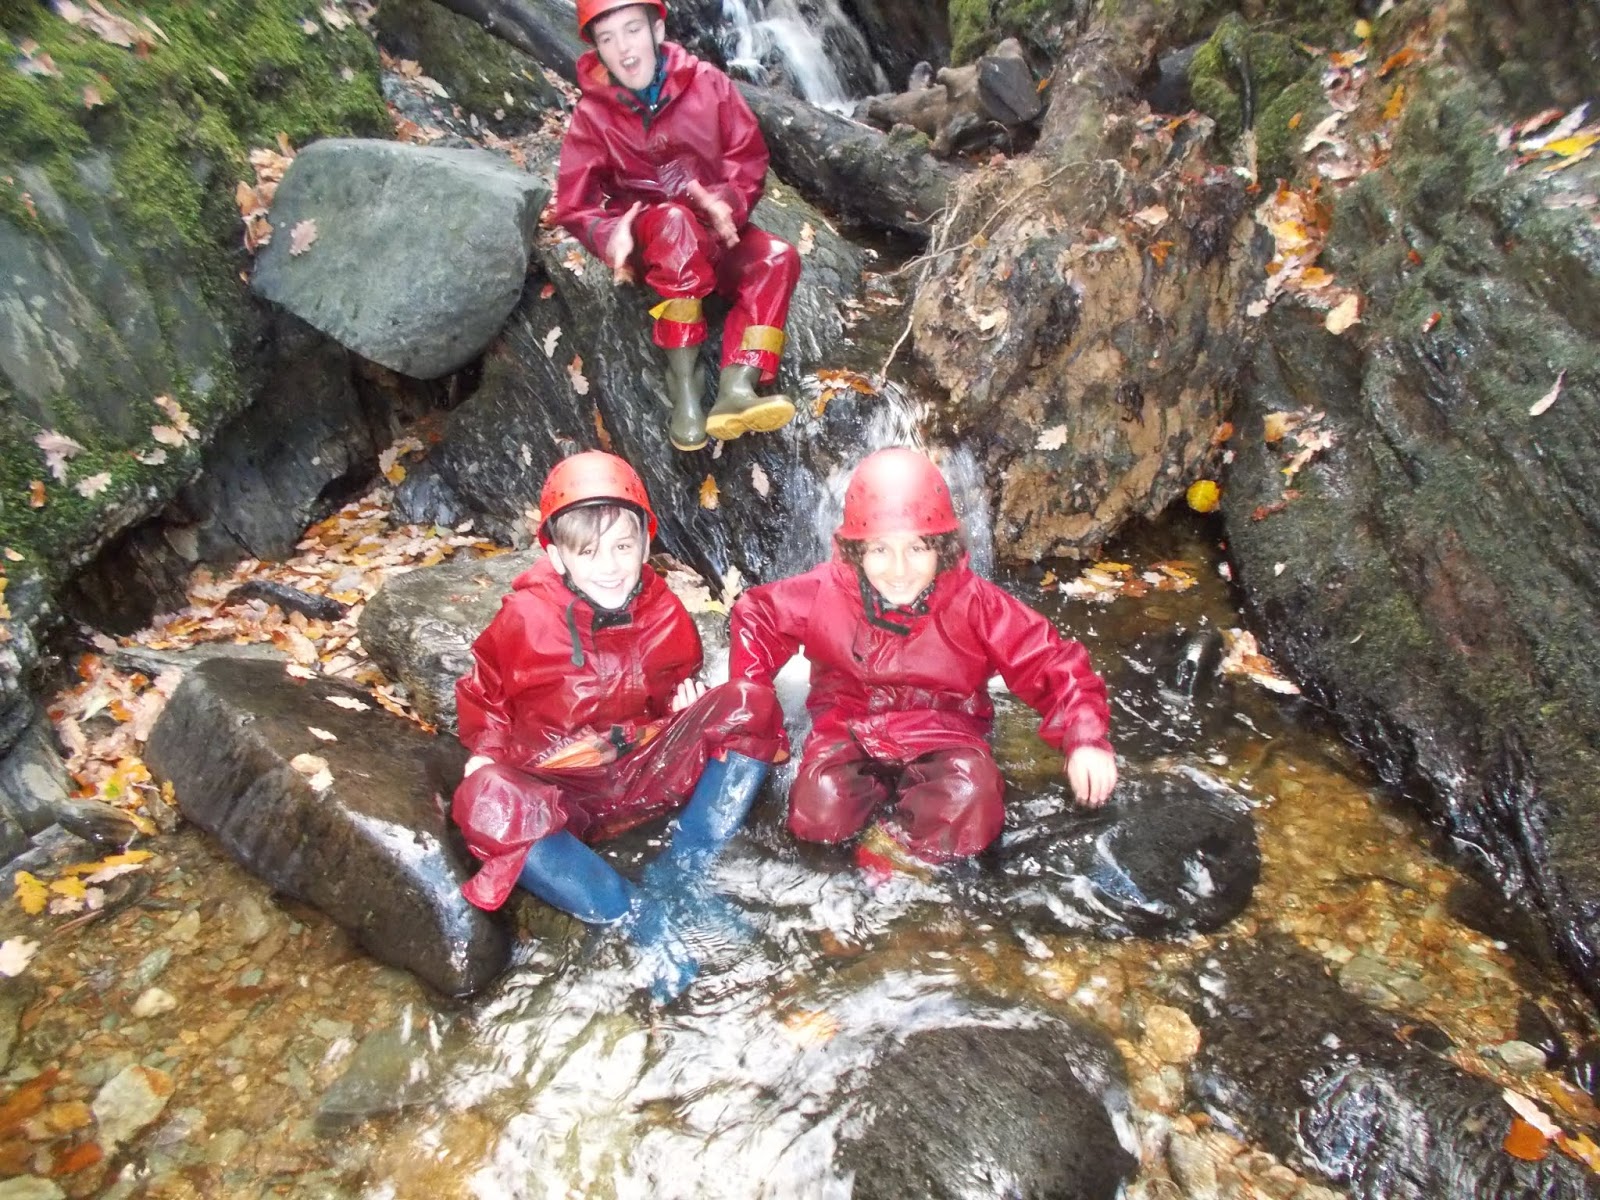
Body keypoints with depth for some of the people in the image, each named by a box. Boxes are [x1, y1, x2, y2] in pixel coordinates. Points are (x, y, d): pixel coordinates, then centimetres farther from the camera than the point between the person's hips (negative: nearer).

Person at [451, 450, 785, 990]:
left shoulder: (665, 613, -4)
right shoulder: (525, 617, -12)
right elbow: (481, 691, 4)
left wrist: (681, 701, -7)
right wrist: (488, 750, -8)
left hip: (649, 774, 3)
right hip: (561, 792, -3)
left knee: (752, 704, -16)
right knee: (486, 806, -37)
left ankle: (671, 881, -23)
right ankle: (636, 916, -29)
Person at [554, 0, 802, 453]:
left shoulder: (706, 83, -6)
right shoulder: (592, 114, -6)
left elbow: (748, 157, -2)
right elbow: (574, 205, -7)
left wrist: (726, 203, -23)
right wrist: (611, 237, -29)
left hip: (714, 232, 2)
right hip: (648, 237, -2)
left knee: (776, 259, -25)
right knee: (675, 221, -36)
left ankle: (735, 390, -42)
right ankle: (684, 383, -38)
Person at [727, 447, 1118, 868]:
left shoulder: (975, 604, -14)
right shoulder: (825, 593, -12)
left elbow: (1052, 664, -10)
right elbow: (756, 616, 4)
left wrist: (1085, 739, -27)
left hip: (942, 736, 0)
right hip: (850, 731, 1)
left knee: (971, 811, -33)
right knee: (818, 811, -30)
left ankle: (892, 848, -6)